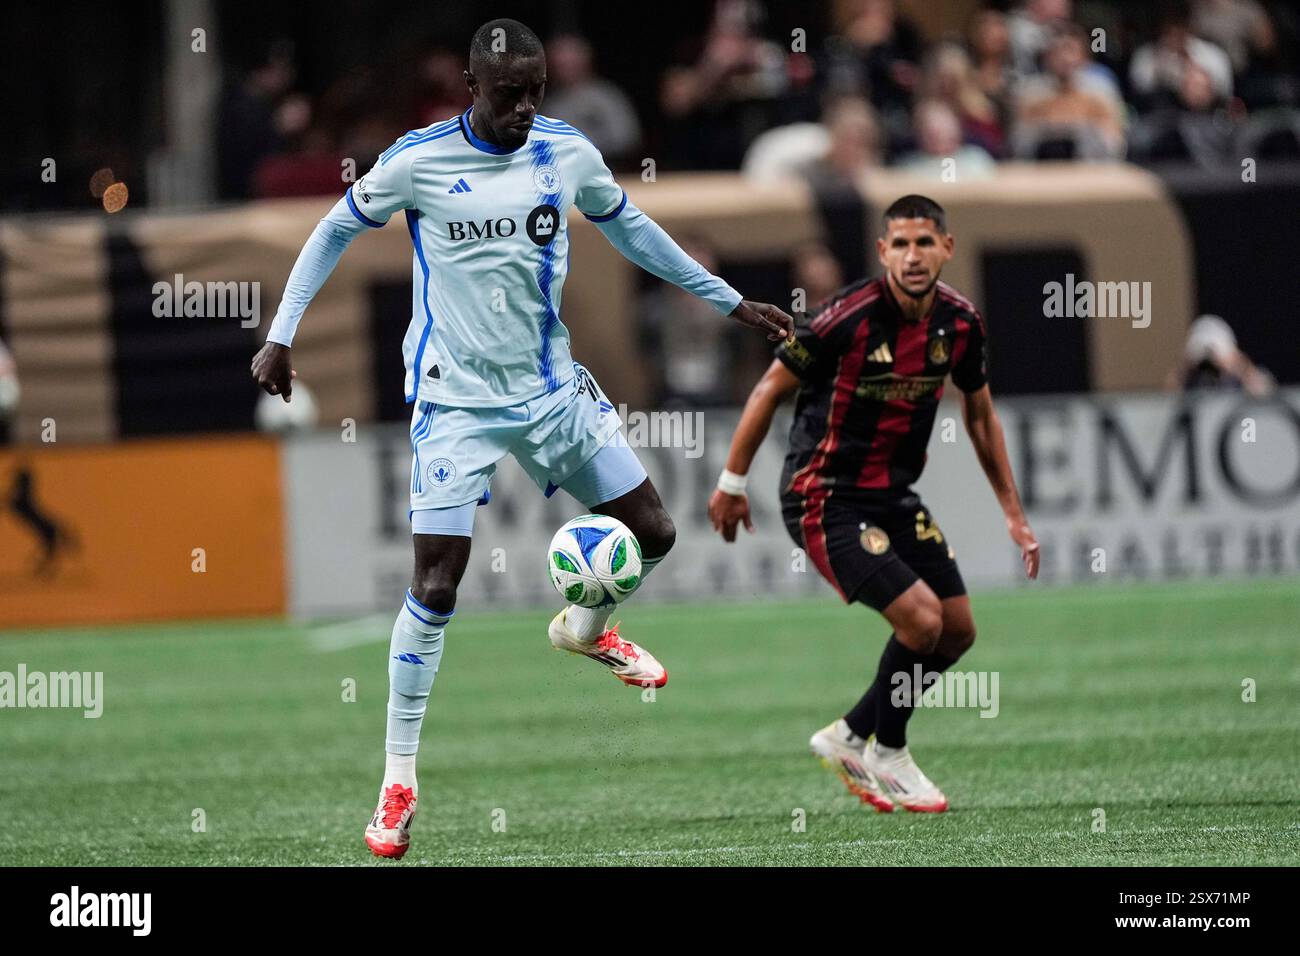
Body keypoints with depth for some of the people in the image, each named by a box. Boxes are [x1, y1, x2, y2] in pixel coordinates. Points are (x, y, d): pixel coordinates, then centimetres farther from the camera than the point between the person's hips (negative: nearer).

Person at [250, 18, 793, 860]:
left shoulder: (568, 153, -1)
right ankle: (399, 783, -2)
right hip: (457, 402, -4)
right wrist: (281, 336, -3)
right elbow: (335, 232, 2)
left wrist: (729, 301, 19)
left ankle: (585, 628, 39)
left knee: (653, 534, 5)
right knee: (436, 587, -11)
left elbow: (629, 228, 16)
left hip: (552, 388, 4)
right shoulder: (420, 162, -12)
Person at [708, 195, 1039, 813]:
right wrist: (732, 483, -3)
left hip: (895, 495, 7)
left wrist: (1013, 513, 13)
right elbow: (770, 390, -9)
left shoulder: (961, 323, -3)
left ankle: (850, 738, 22)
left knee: (958, 630, 6)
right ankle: (886, 754, 7)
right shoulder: (849, 318, -22)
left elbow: (980, 416, 13)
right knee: (920, 618, -18)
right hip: (825, 500, -7)